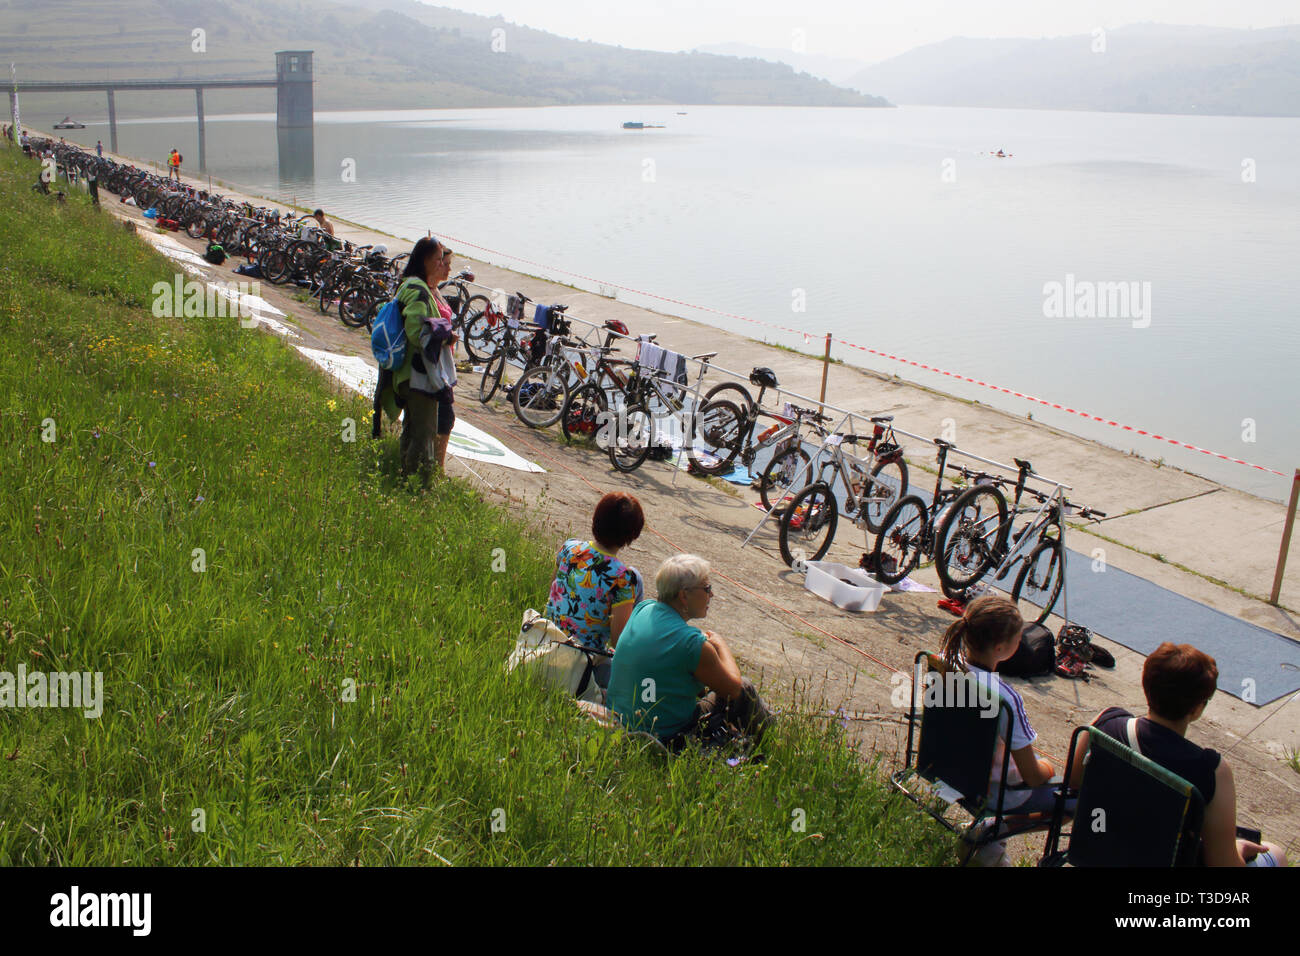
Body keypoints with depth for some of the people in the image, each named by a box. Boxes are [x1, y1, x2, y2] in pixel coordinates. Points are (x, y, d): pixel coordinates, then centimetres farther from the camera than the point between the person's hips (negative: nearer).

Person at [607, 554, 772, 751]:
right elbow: (733, 687, -9)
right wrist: (720, 644, 5)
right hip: (667, 741, -8)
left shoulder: (642, 609, -3)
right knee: (745, 690, 6)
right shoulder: (692, 642, -25)